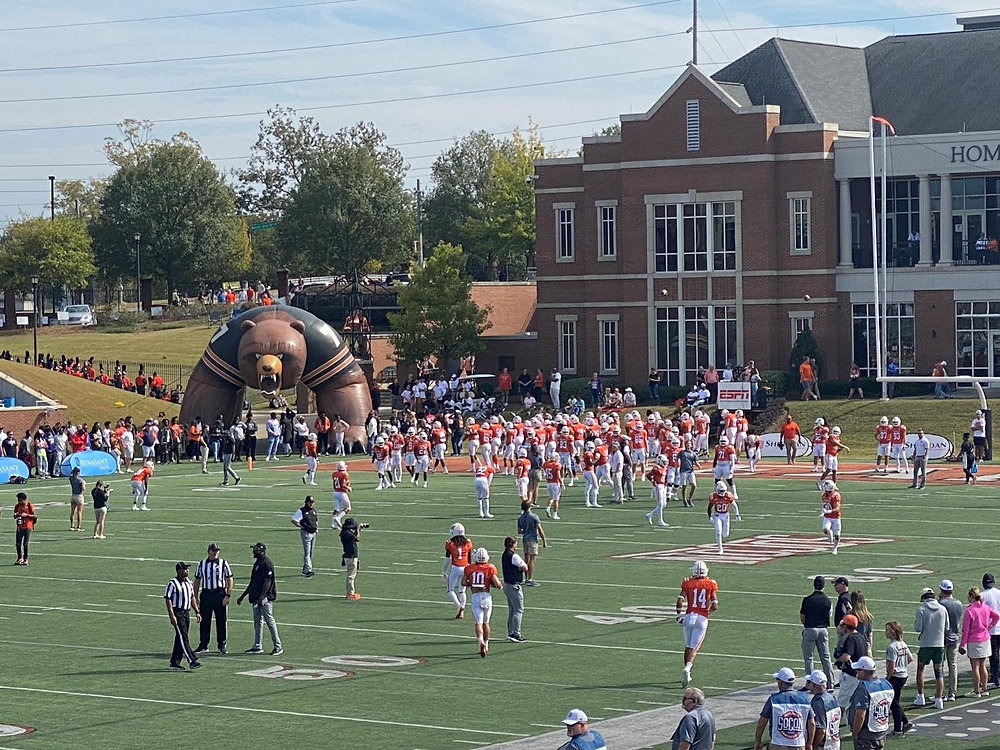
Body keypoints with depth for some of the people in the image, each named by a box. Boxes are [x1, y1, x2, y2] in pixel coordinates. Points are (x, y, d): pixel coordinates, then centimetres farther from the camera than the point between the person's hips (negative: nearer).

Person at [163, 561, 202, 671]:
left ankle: (175, 663, 15)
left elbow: (192, 598, 22)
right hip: (177, 613, -8)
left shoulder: (189, 583, 14)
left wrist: (197, 612, 16)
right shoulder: (172, 583, -10)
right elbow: (168, 599, -13)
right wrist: (172, 616, -20)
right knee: (183, 637, -11)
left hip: (186, 613, 8)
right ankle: (192, 661, -17)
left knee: (180, 639, 9)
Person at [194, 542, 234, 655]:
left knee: (221, 621, 2)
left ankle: (222, 645, 11)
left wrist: (228, 595, -8)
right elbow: (197, 581, 15)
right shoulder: (202, 564, 9)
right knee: (204, 620, 3)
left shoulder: (223, 564, 3)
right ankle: (203, 645, 11)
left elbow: (230, 580, 1)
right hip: (206, 594, 2)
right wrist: (196, 597, 8)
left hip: (220, 594, -2)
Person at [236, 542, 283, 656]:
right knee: (257, 622, 12)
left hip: (265, 598, -10)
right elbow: (252, 583, 24)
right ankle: (257, 646, 18)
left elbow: (267, 582, -20)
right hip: (256, 599, 10)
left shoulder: (267, 563, -13)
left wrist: (261, 597, -26)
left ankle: (278, 647, -4)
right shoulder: (257, 563, 17)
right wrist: (243, 596, 24)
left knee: (269, 620, -7)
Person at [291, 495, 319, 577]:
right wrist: (301, 526, -12)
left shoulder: (314, 511, 13)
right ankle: (308, 570, -17)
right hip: (306, 533, -8)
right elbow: (293, 520, -8)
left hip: (313, 533, 8)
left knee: (310, 553, 11)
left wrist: (317, 528, 13)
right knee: (307, 553, -12)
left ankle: (304, 570, 21)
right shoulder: (301, 511, -8)